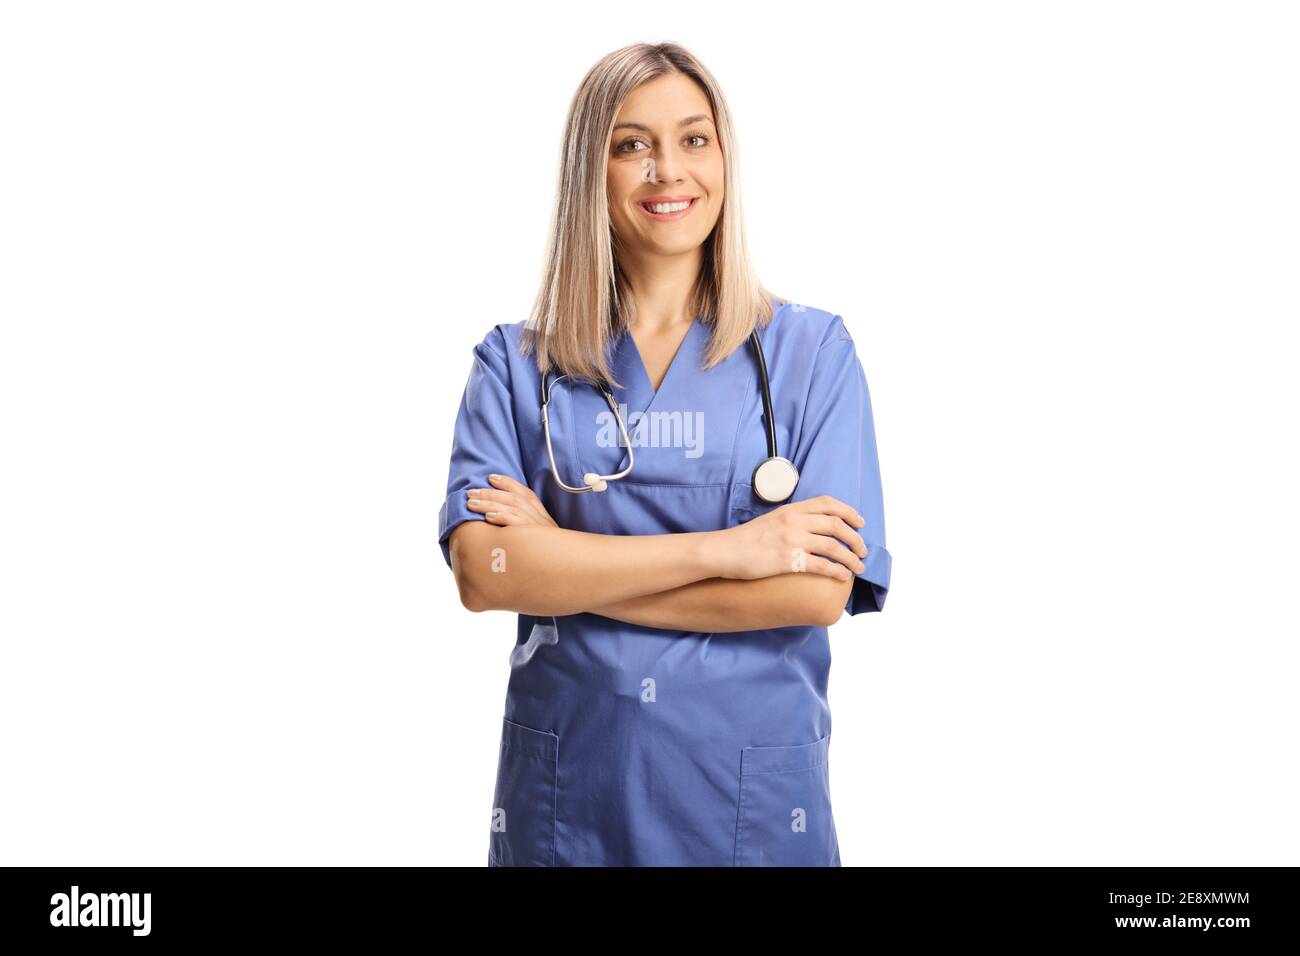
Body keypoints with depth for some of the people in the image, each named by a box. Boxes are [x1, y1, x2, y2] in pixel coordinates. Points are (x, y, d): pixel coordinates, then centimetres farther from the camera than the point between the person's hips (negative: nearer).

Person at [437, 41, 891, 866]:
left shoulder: (812, 351, -2)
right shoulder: (515, 363, 1)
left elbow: (819, 589, -12)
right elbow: (482, 572, -12)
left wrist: (567, 563, -13)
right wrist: (723, 550, -18)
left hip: (752, 792, 0)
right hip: (566, 795, 1)